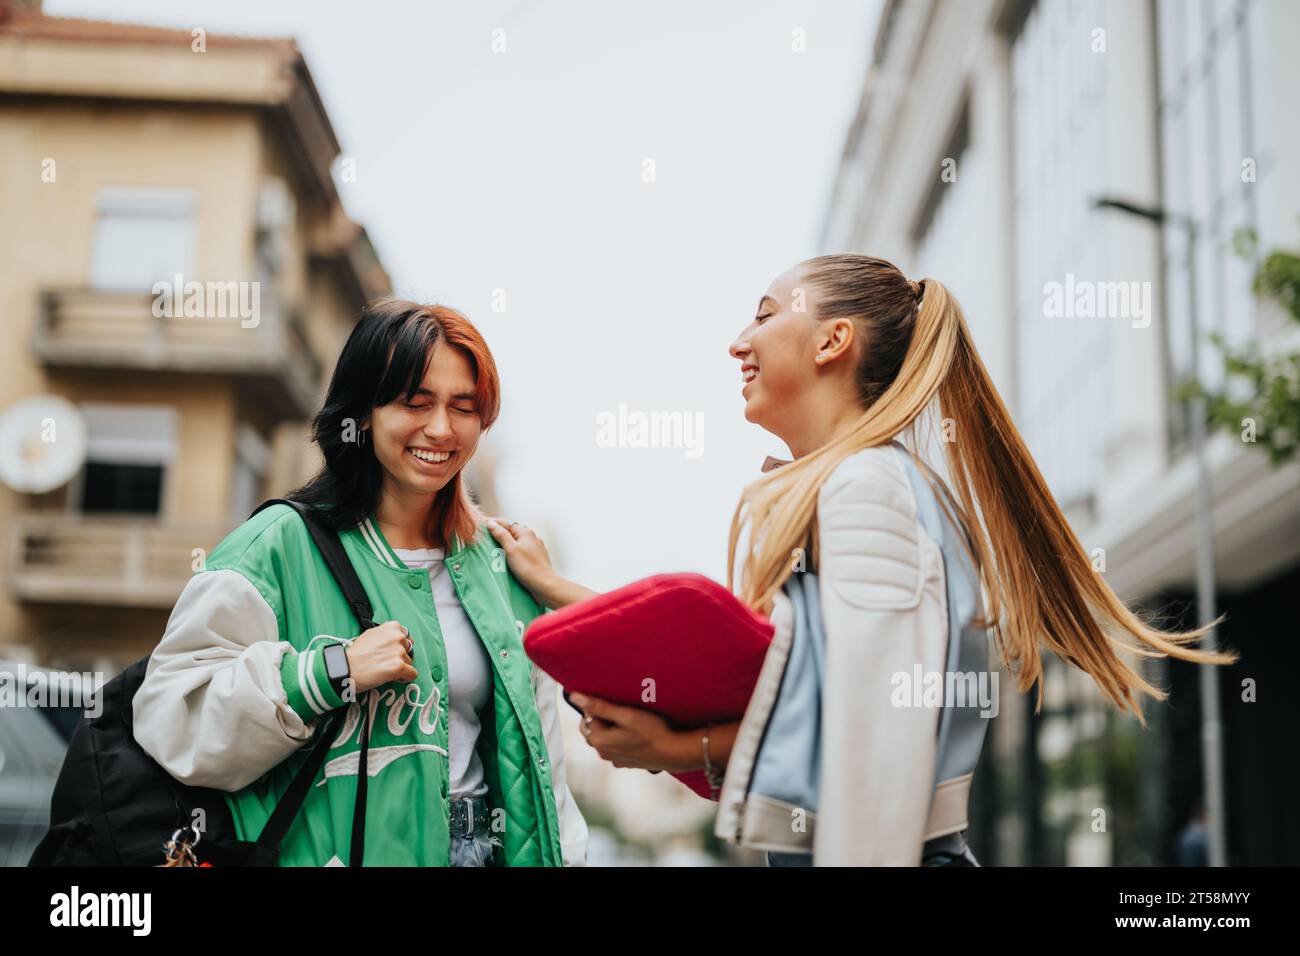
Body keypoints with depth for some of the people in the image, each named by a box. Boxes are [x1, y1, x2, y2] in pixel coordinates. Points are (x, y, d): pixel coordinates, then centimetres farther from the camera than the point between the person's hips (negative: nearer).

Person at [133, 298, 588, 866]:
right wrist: (335, 672, -23)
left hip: (486, 850, 5)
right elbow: (171, 720, -16)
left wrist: (561, 856, 6)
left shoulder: (497, 564, 8)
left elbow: (534, 750, 12)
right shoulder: (282, 545, -10)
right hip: (336, 851, -4)